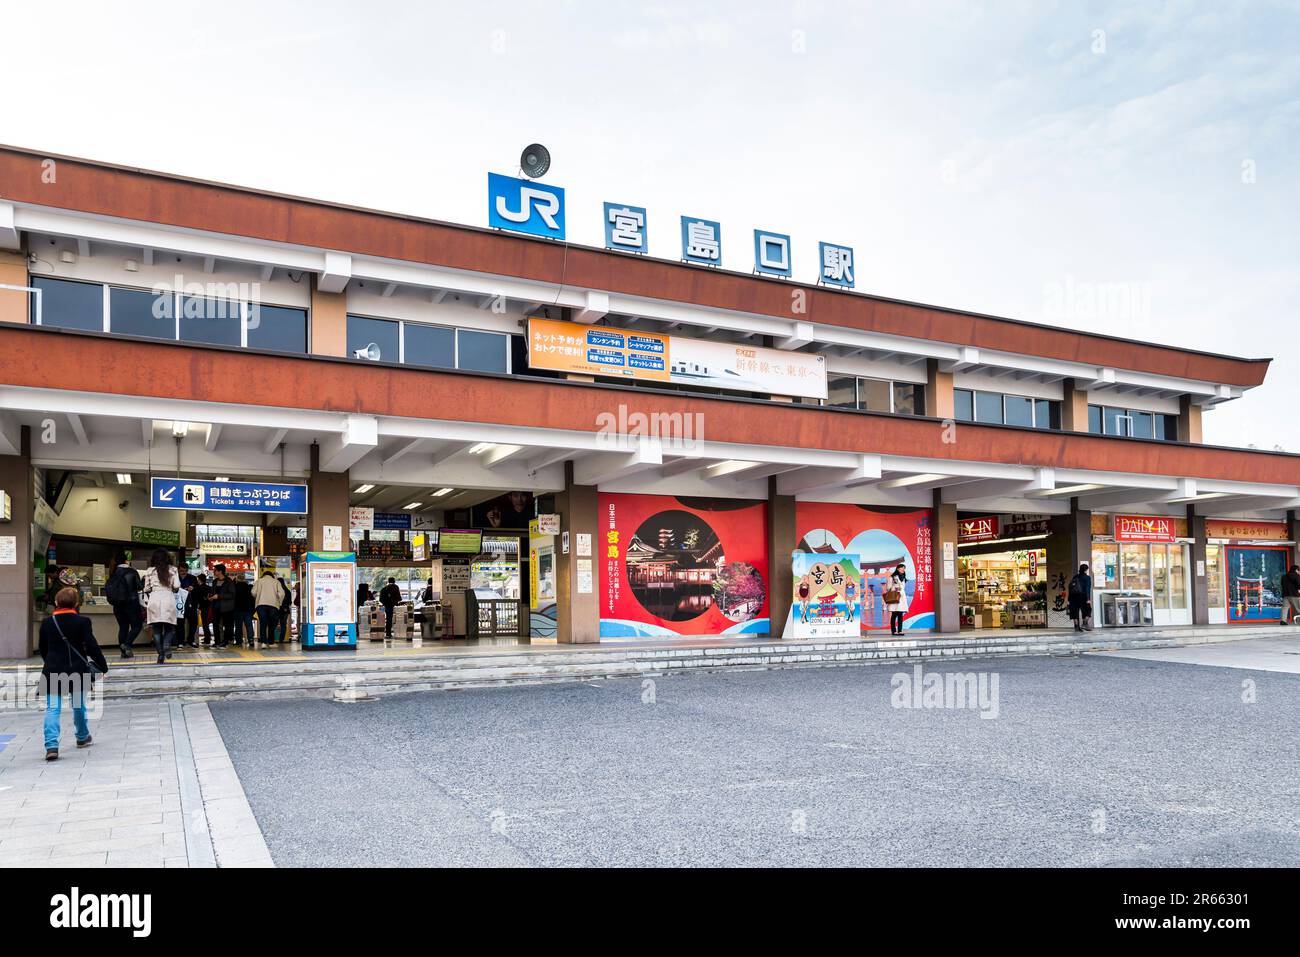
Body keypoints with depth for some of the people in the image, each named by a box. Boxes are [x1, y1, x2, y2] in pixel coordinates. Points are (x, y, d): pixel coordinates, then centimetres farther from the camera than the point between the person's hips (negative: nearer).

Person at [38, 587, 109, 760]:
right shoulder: (82, 622, -8)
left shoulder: (47, 623, 0)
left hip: (53, 671, 0)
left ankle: (51, 746, -16)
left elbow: (42, 648, 12)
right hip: (77, 671, 0)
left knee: (52, 708, -1)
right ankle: (83, 737, 34)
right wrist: (103, 666, 1)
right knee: (79, 705, 17)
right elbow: (92, 647, -9)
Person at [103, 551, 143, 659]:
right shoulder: (132, 572, -6)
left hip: (118, 605, 4)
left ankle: (124, 651, 9)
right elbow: (140, 587, -8)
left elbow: (107, 588, 2)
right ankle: (127, 644, -15)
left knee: (123, 627, 11)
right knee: (137, 625, 5)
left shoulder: (113, 574, 4)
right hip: (131, 603, -4)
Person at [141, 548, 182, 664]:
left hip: (153, 599, 1)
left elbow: (146, 589, 10)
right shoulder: (173, 570, 5)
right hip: (168, 599, -1)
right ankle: (167, 646, -17)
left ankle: (161, 654, 0)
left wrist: (146, 604, 21)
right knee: (169, 627, 9)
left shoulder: (149, 571, 8)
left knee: (156, 629, 6)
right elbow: (176, 587, 0)